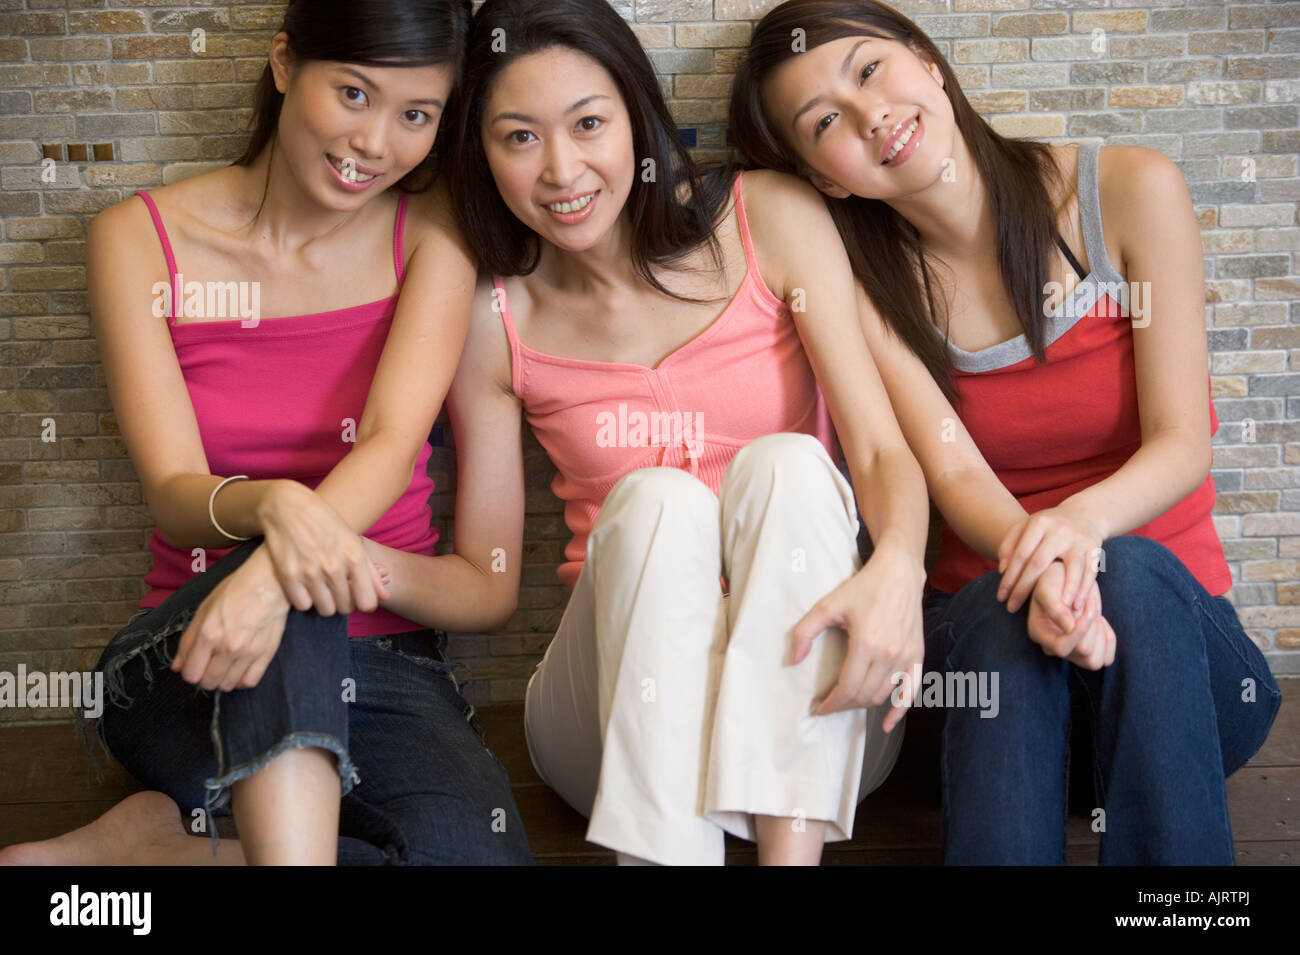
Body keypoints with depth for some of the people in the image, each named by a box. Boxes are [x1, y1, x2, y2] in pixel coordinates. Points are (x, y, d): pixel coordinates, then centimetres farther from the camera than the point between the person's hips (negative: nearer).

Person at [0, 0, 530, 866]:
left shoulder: (432, 229, 1)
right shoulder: (141, 240, -1)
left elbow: (392, 443, -14)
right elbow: (173, 496, -10)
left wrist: (271, 577, -35)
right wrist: (271, 507, -35)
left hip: (381, 661, 2)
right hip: (182, 676, -1)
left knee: (478, 850, -28)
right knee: (294, 574, -36)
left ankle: (157, 841, -11)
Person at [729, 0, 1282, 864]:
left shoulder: (1130, 191, -5)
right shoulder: (866, 289, -2)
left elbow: (1184, 443, -10)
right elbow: (956, 477, -12)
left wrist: (1083, 518, -33)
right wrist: (1034, 558, -37)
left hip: (1166, 609, 0)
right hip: (984, 620, 0)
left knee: (1127, 570, -34)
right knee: (1013, 618, -34)